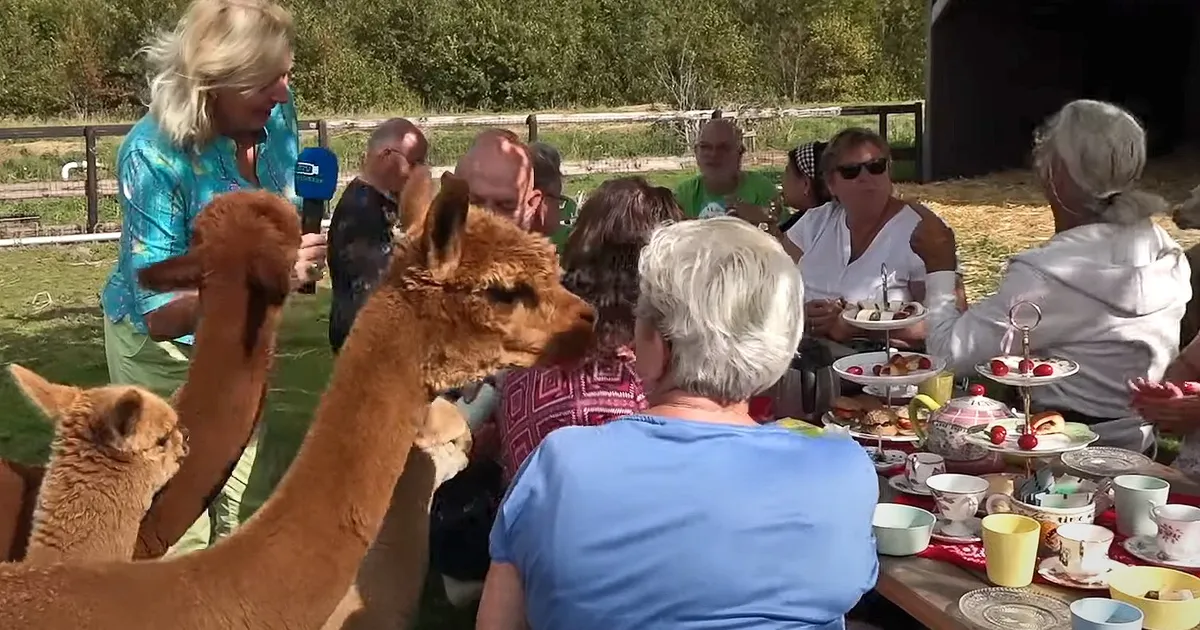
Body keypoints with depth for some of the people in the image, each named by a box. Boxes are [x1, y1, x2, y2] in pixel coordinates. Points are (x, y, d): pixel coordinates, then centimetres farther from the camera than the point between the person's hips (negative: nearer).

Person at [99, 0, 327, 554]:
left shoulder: (276, 115, -16)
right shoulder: (153, 154, -32)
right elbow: (157, 314, -34)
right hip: (163, 347, -5)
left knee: (230, 514, 23)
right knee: (180, 533, 2)